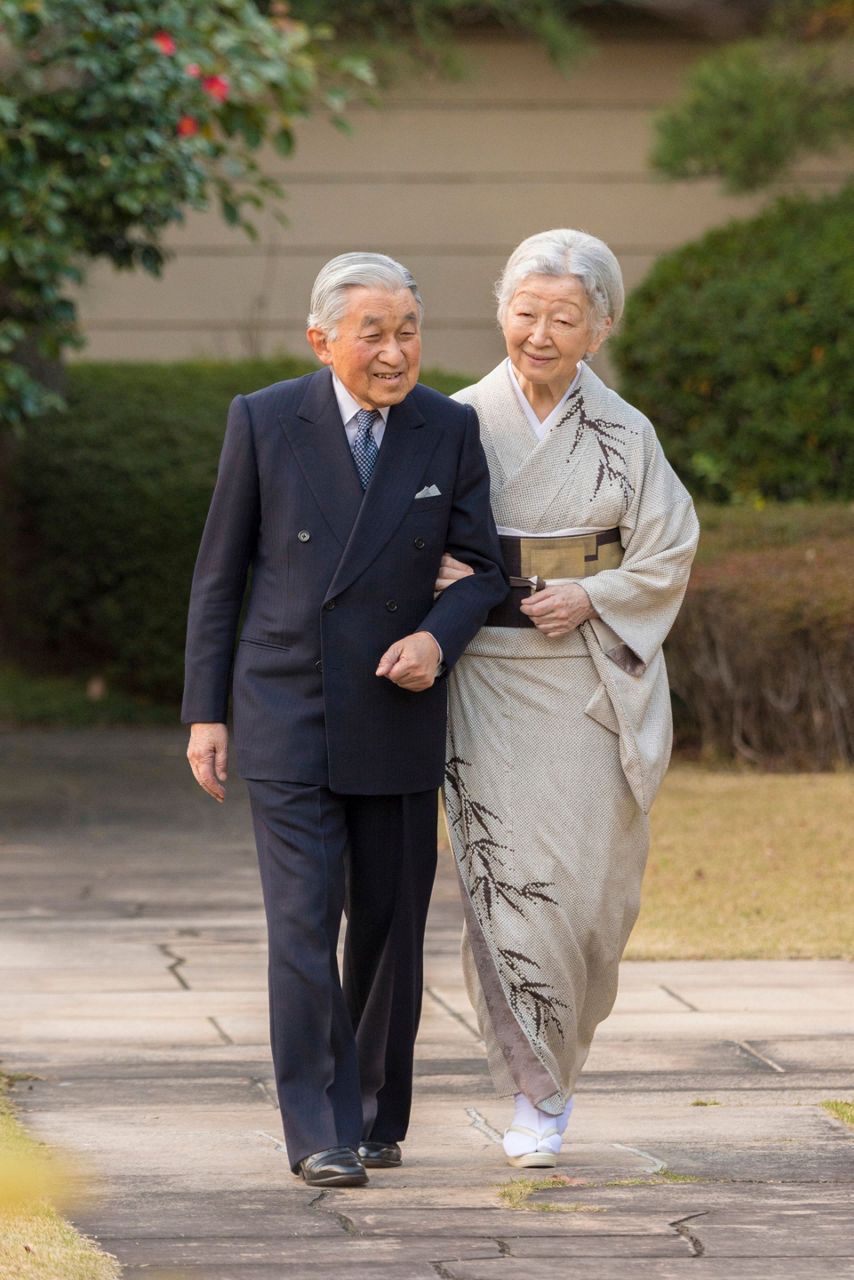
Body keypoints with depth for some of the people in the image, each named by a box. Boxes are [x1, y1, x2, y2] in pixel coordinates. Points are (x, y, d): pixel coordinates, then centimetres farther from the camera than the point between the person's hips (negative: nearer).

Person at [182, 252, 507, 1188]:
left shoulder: (449, 431, -1)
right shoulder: (263, 421, -5)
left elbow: (485, 570, 4)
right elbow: (219, 573, 1)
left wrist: (438, 637, -18)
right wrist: (205, 712, -1)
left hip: (396, 718, 2)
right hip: (287, 721, -2)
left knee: (389, 926, 9)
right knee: (303, 922, -11)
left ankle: (378, 1113, 26)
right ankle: (320, 1135, -10)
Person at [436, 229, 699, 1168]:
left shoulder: (624, 436, 3)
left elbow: (666, 559, 6)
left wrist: (591, 598, -10)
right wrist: (440, 577, -14)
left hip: (591, 685, 1)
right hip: (489, 680, -1)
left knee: (586, 886, -1)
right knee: (507, 875, -9)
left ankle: (554, 1052, 24)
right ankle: (535, 1095, 0)